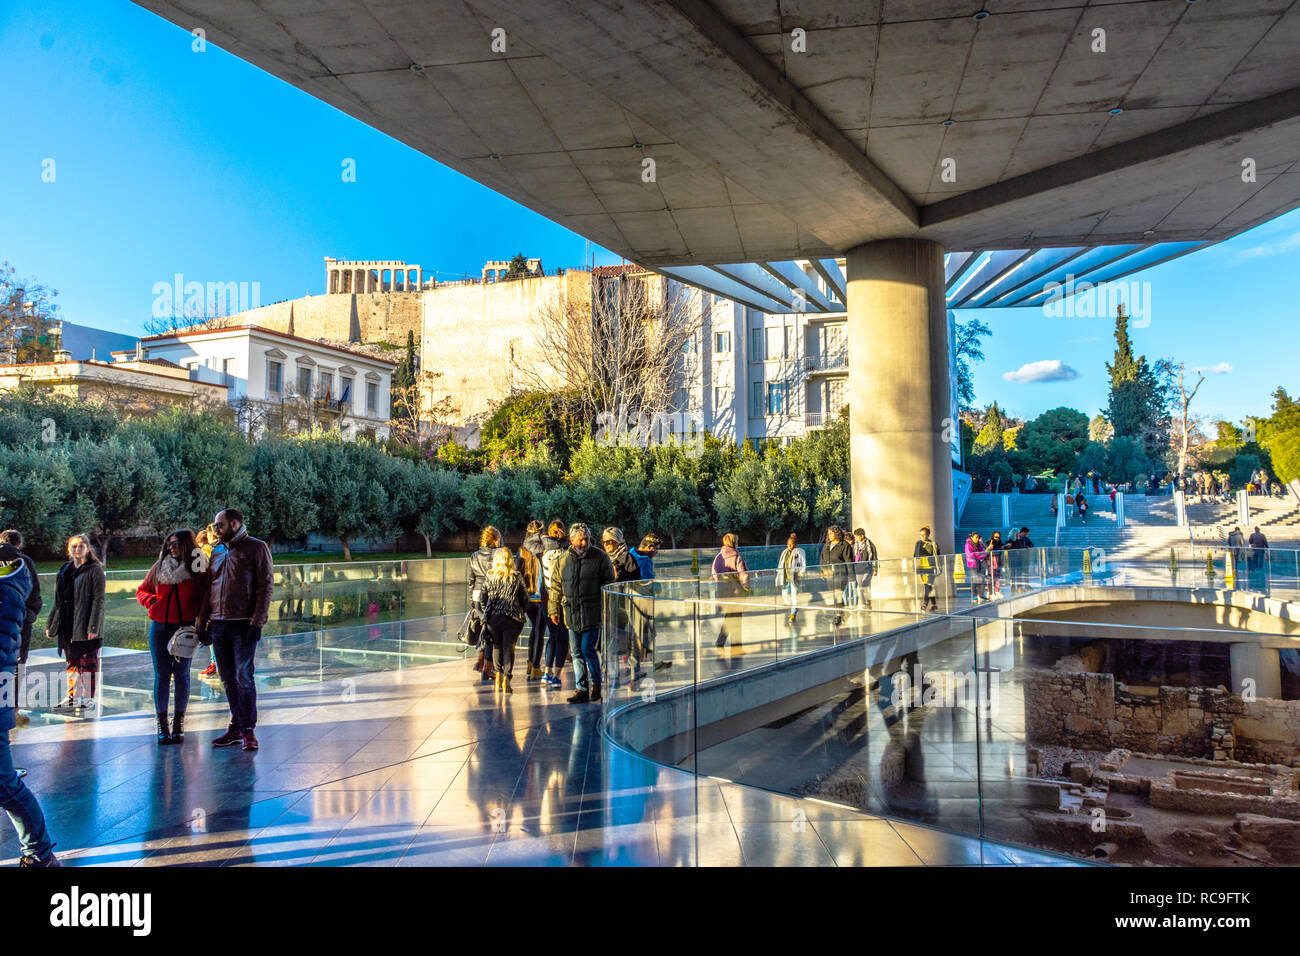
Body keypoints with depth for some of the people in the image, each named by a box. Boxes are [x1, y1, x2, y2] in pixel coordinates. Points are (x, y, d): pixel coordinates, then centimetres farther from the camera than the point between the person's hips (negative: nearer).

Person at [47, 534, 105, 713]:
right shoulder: (64, 571, 14)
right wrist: (50, 624, 15)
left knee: (88, 661, 1)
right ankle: (72, 696, 22)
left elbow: (98, 600, -12)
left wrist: (93, 626, -18)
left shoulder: (95, 570, -7)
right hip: (67, 625, 7)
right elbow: (58, 600, 19)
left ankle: (89, 697, 9)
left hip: (85, 626, -6)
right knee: (71, 661, 13)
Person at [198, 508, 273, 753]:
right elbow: (208, 590, 20)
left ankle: (248, 730, -1)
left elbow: (266, 586, -7)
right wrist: (202, 622, 12)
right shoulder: (217, 554, 18)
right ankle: (236, 728, 18)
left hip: (243, 624, -6)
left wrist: (257, 622, -15)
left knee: (243, 677, -7)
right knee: (228, 679, 9)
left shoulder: (256, 547, -1)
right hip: (218, 625, 6)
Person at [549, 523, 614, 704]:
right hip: (571, 614, 4)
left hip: (592, 614, -4)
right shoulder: (563, 560, 7)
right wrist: (554, 610, 11)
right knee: (577, 653, 7)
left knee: (588, 650, -7)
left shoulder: (600, 558, -2)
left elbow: (609, 586, 2)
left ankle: (596, 683, 15)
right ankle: (581, 689, 15)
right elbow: (556, 587, 14)